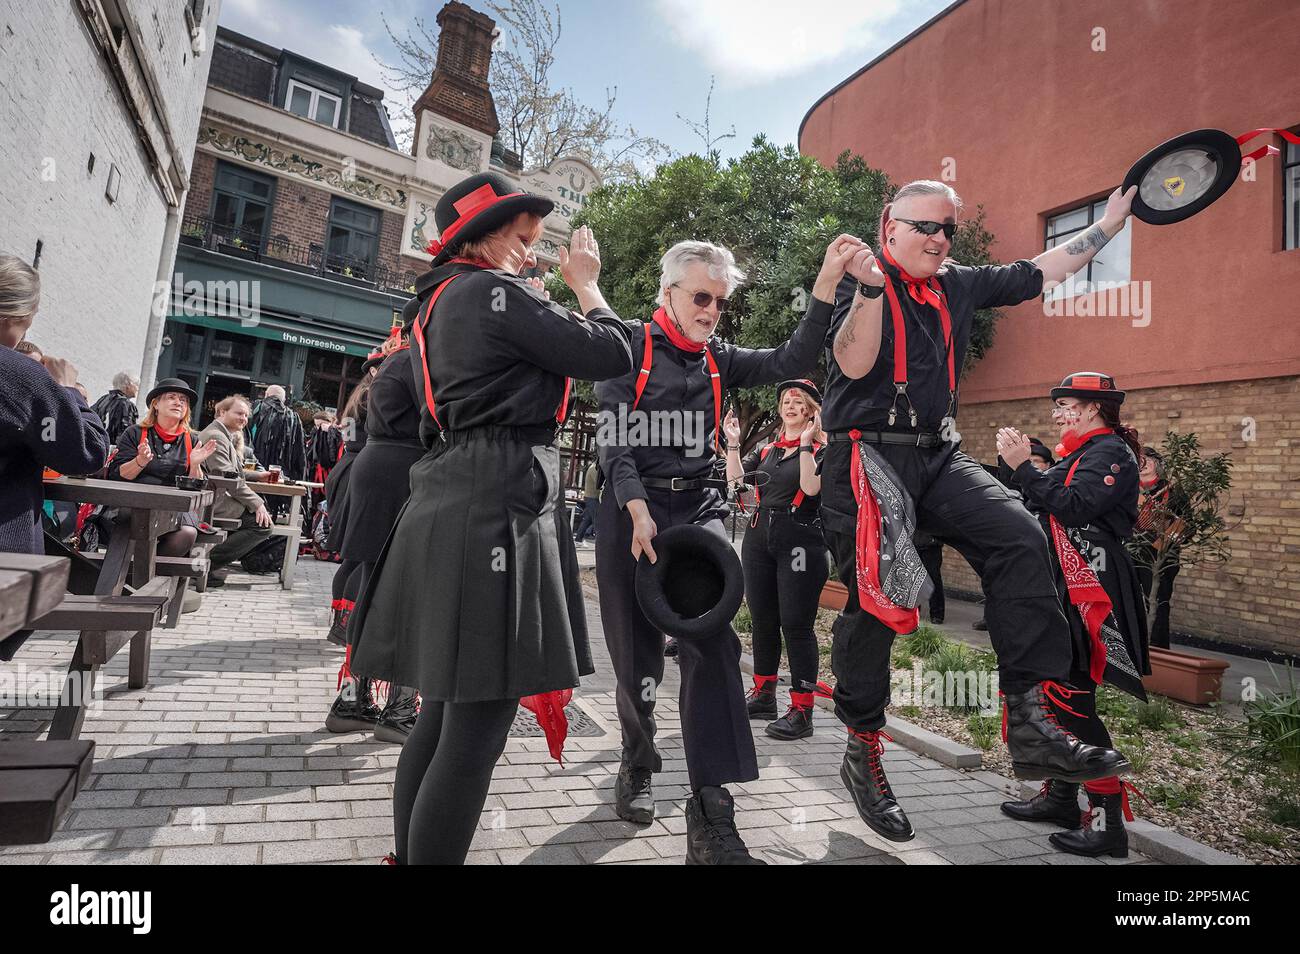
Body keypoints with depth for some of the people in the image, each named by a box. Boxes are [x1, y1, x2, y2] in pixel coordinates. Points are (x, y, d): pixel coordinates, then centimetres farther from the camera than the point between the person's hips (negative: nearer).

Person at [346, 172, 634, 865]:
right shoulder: (492, 290, -7)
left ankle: (409, 854, 29)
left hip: (453, 505, 11)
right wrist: (585, 282, 9)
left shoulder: (441, 300, 22)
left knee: (449, 706, 16)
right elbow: (610, 354, -8)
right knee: (479, 719, -5)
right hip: (498, 504, -10)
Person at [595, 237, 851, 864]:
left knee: (711, 643, -16)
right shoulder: (631, 347, 2)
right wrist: (639, 509, -20)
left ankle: (710, 819, -12)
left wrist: (826, 285, -7)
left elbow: (790, 363, 2)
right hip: (631, 511, -2)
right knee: (637, 654, 7)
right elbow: (613, 437, -8)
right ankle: (638, 765, 34)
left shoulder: (719, 360, 14)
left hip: (699, 508, 3)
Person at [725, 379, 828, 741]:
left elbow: (810, 487, -18)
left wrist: (805, 443, -19)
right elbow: (735, 478, 5)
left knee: (796, 625, -6)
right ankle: (763, 695, 27)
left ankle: (801, 711, 0)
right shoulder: (766, 450, 16)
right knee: (763, 620, 13)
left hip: (799, 541, -6)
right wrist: (733, 443, -2)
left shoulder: (822, 449, 0)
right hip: (759, 538, 6)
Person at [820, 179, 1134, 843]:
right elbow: (854, 364, -14)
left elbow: (1038, 272, 30)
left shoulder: (959, 285, 19)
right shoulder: (856, 280, 1)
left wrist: (1108, 224, 33)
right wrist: (870, 287, -26)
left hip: (937, 456, 6)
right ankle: (863, 753, 8)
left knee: (1019, 537, -18)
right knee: (874, 597, -10)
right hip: (867, 456, -6)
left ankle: (1032, 724, -14)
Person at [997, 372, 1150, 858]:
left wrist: (1023, 466, -18)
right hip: (1060, 589, 9)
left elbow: (1072, 507, -23)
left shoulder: (1111, 452, -8)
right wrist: (1018, 463, 4)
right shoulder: (1078, 453, 20)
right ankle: (1060, 795, 24)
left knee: (1072, 697, -9)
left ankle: (1108, 819, 0)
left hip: (1088, 593, -9)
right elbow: (1039, 505, 15)